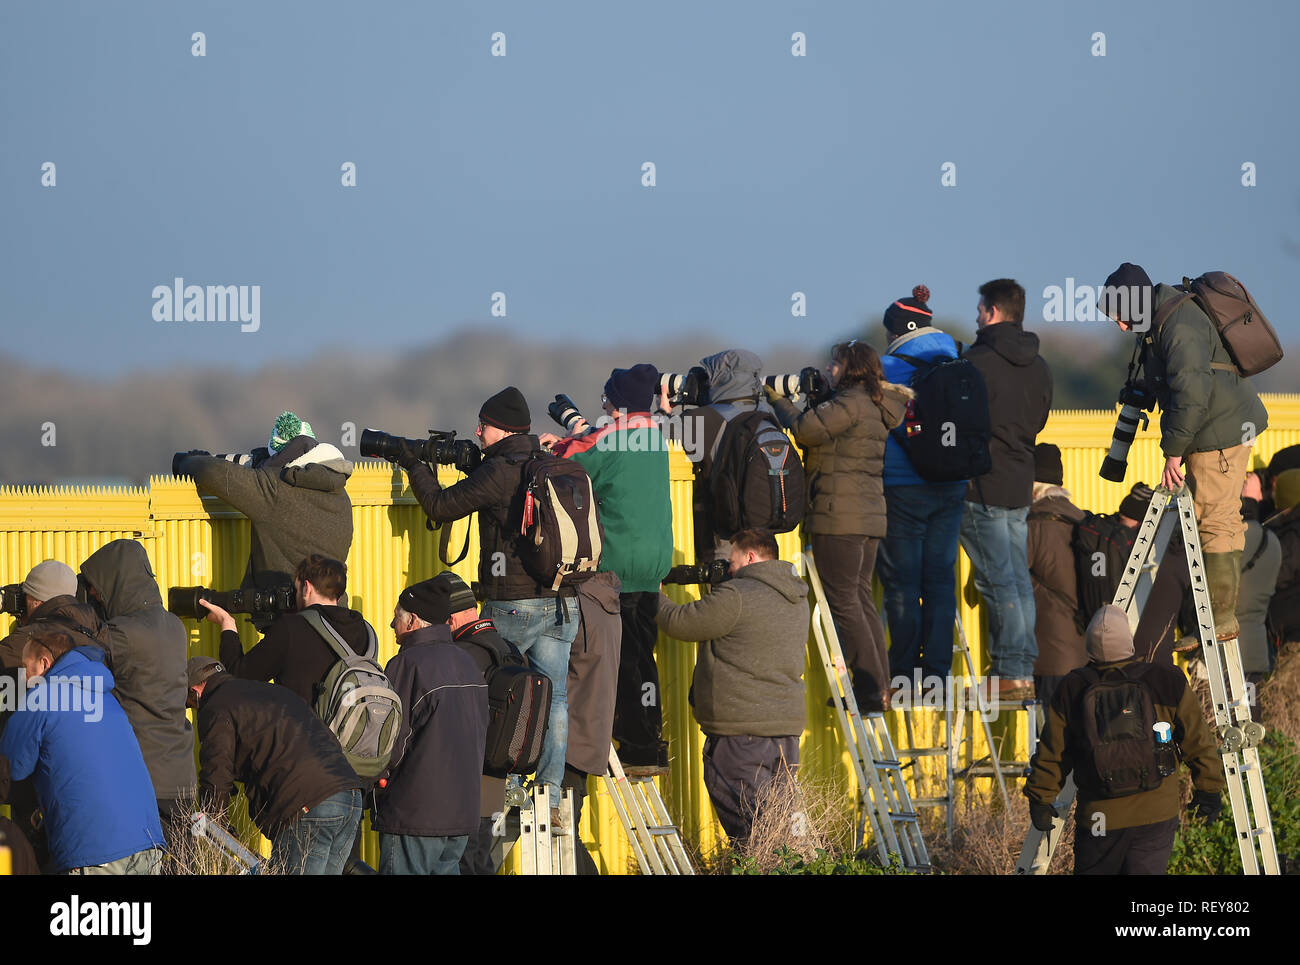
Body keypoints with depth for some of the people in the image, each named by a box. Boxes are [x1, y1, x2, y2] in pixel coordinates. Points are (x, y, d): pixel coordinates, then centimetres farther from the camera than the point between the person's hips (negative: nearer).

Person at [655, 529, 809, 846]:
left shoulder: (736, 596, -14)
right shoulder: (797, 600, 12)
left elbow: (677, 623, -5)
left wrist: (656, 597, 16)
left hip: (741, 731, -8)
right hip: (788, 724, 8)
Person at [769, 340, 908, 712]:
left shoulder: (851, 402, -13)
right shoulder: (877, 406, 16)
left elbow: (806, 428, -20)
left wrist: (778, 401, -3)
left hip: (839, 514, -9)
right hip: (870, 513, 9)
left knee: (843, 601, -5)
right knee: (861, 598, 14)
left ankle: (870, 690, -7)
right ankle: (880, 687, 14)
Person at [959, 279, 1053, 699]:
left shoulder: (979, 362, -13)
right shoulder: (1038, 367, 11)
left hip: (983, 485, -7)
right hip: (1020, 483, 7)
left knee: (997, 580, -6)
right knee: (1018, 579, 10)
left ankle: (1009, 673, -7)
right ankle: (1023, 669, 11)